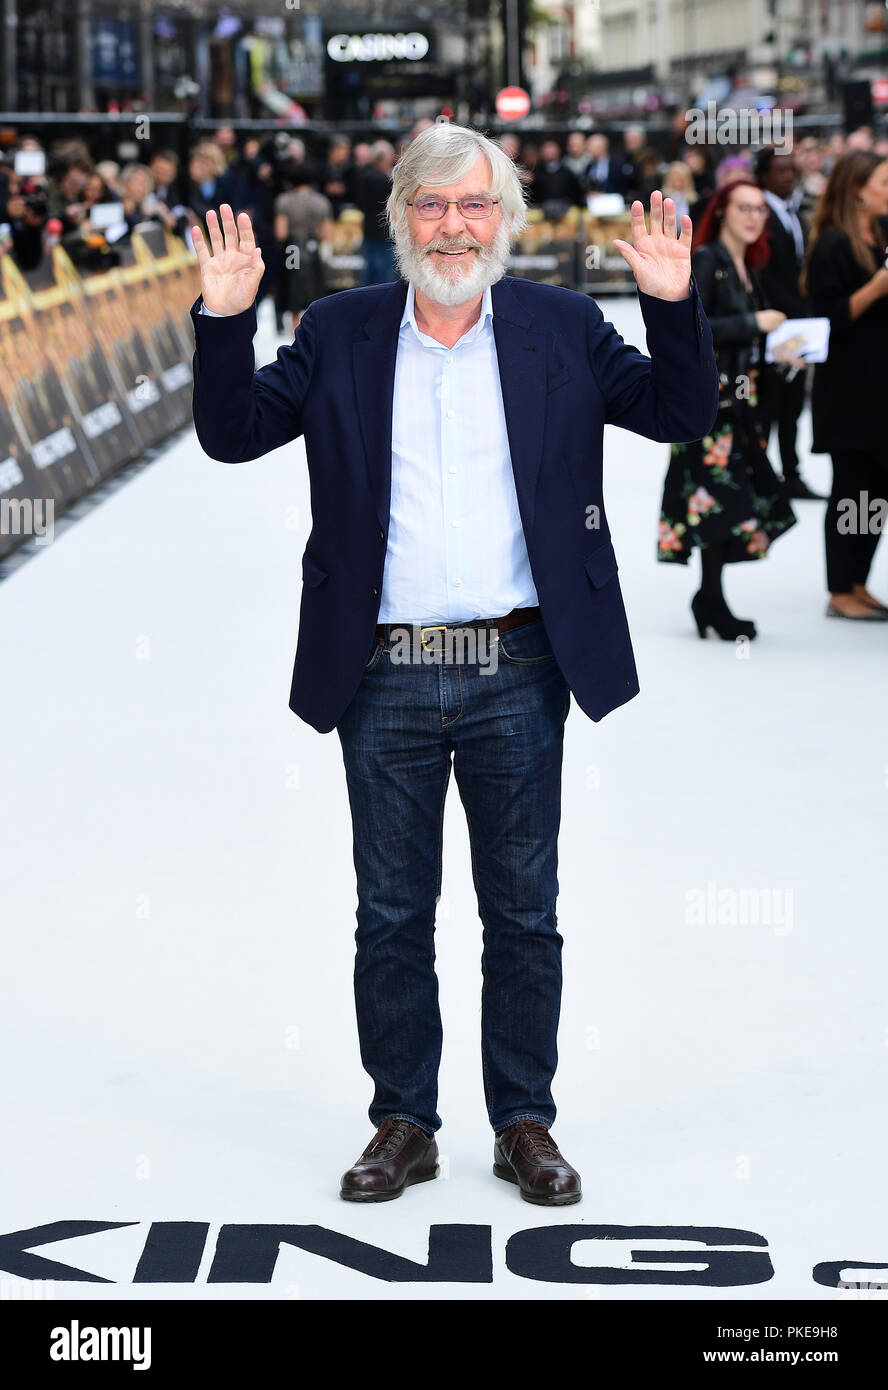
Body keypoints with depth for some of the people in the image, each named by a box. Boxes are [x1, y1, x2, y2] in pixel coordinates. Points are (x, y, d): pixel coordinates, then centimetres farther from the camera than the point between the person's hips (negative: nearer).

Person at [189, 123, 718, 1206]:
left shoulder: (562, 329, 5)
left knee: (524, 914, 9)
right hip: (385, 683, 0)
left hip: (517, 677, 0)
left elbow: (681, 414, 4)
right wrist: (224, 320, -11)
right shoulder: (339, 335, 5)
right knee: (391, 917, 9)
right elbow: (230, 435, 4)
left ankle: (525, 1124, 22)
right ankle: (402, 1125, 22)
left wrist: (673, 305, -11)